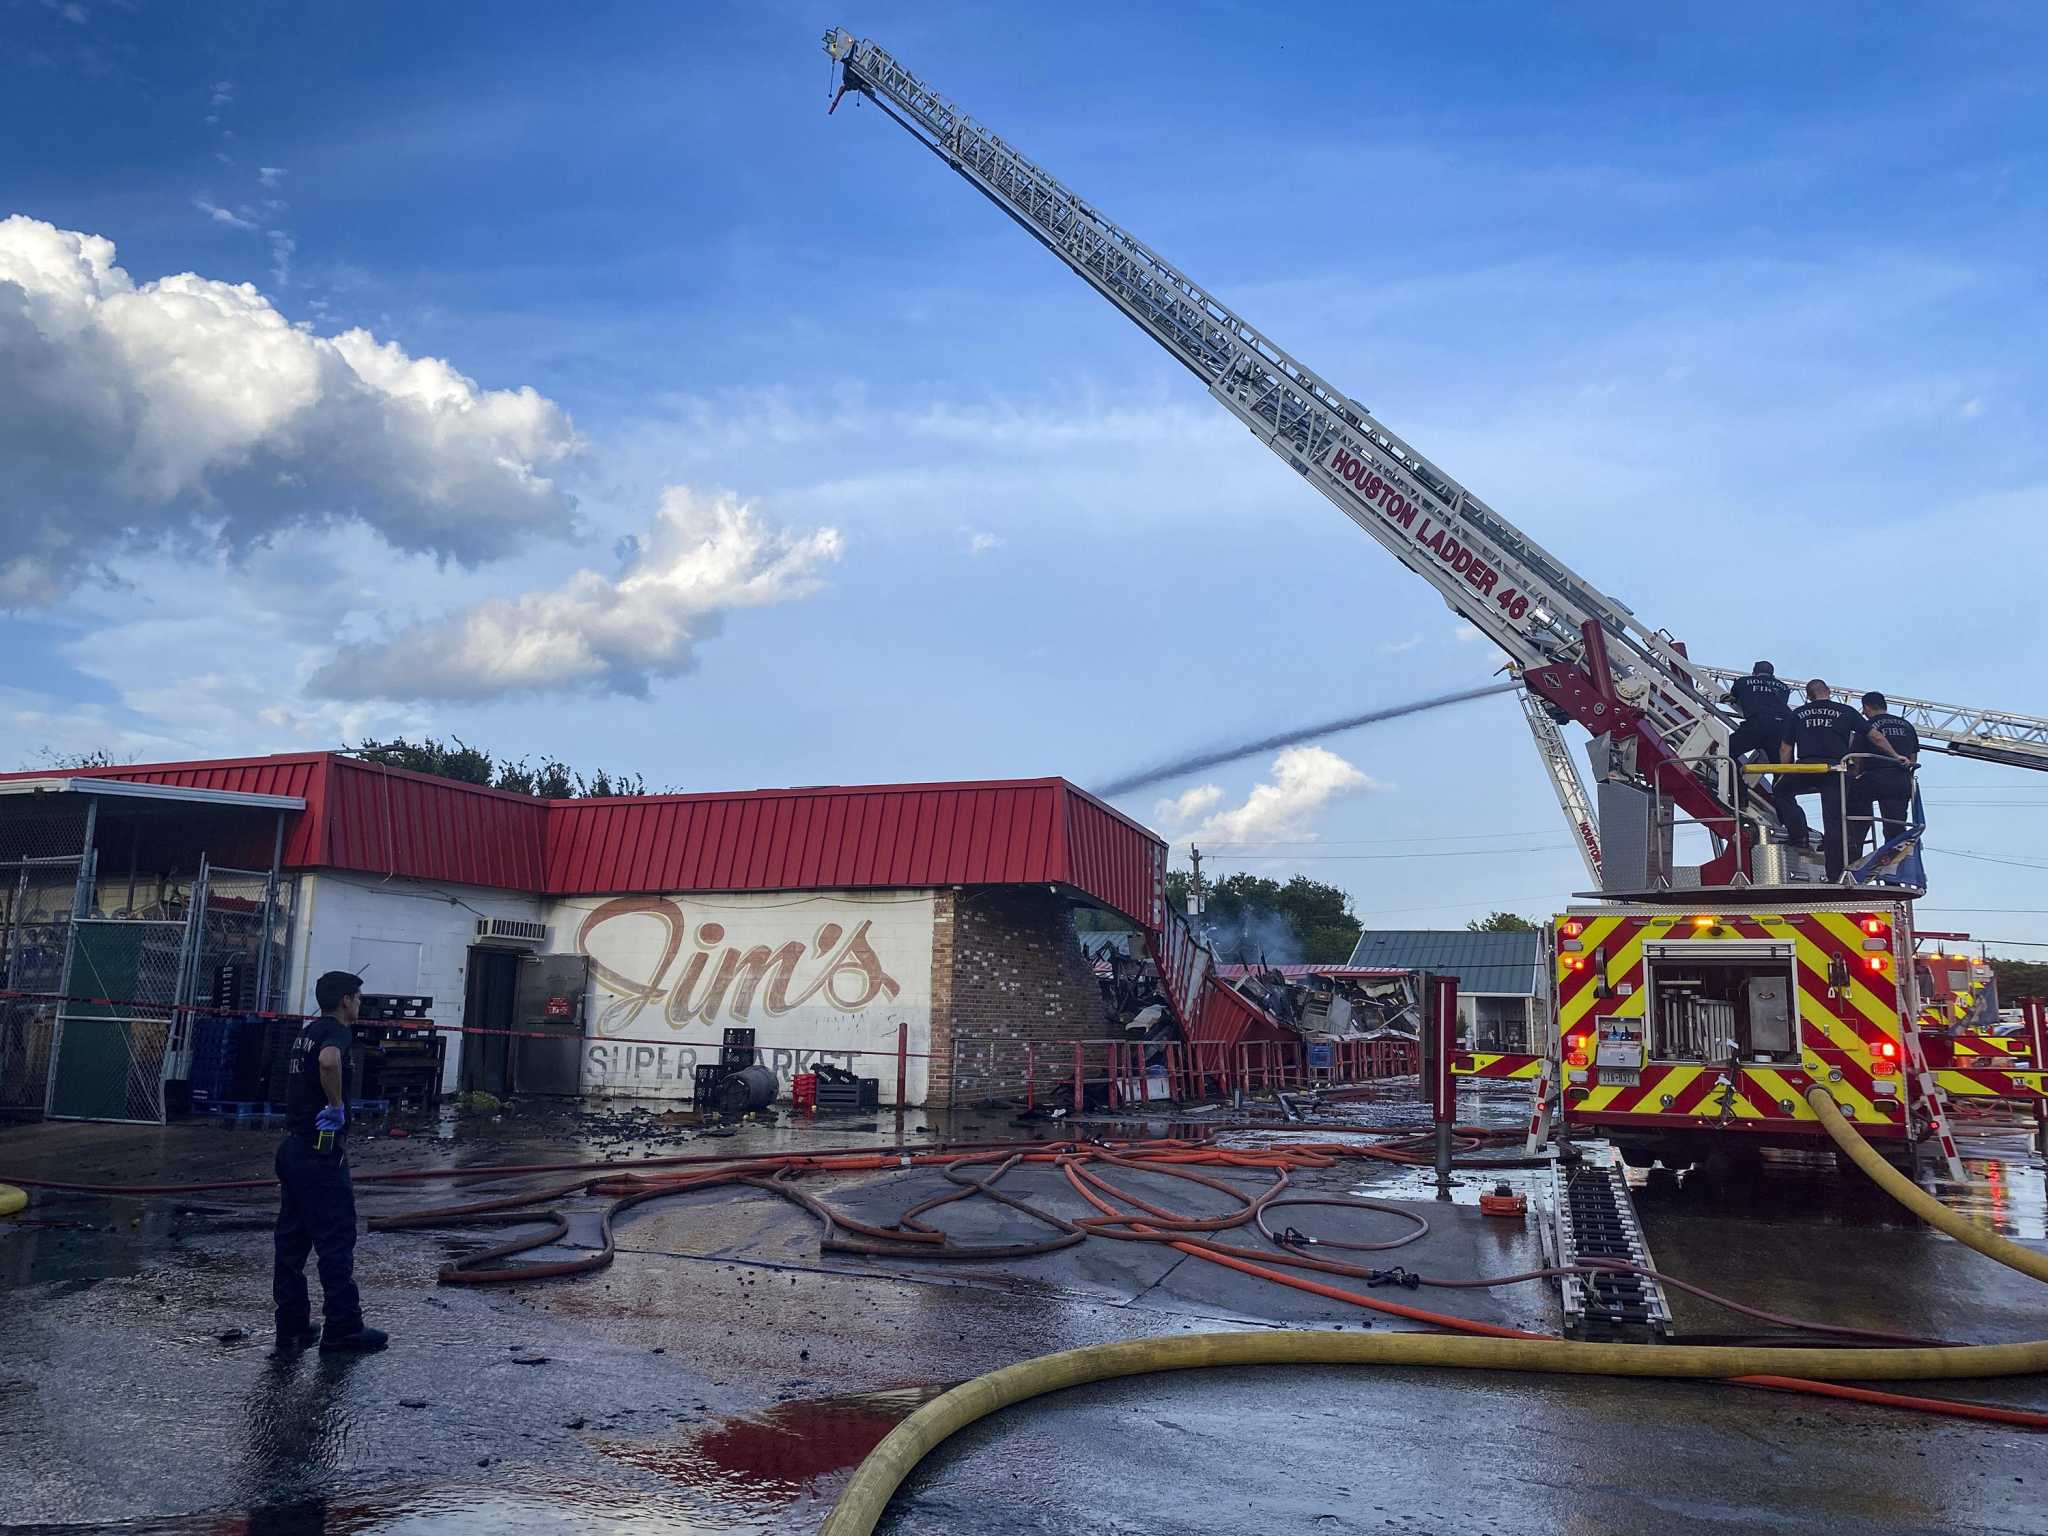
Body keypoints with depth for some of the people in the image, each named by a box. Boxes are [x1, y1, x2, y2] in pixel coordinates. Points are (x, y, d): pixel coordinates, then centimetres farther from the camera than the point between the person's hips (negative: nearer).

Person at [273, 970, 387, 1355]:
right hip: (322, 1151, -9)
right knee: (336, 1239, -3)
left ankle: (291, 1326, 18)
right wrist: (337, 1105, -23)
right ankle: (343, 1330, 3)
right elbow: (328, 1060, -37)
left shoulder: (306, 1030, 14)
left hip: (294, 1146, 9)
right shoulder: (335, 1031, -14)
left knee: (292, 1238, 11)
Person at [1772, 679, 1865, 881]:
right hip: (1835, 767, 1)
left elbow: (1785, 748, 15)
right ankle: (1836, 876, -1)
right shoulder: (1846, 712, 17)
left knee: (1780, 792, 26)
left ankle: (1800, 831, 5)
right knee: (1834, 822, 1)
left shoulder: (1796, 714, 17)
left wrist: (1784, 775, 25)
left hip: (1807, 765, -1)